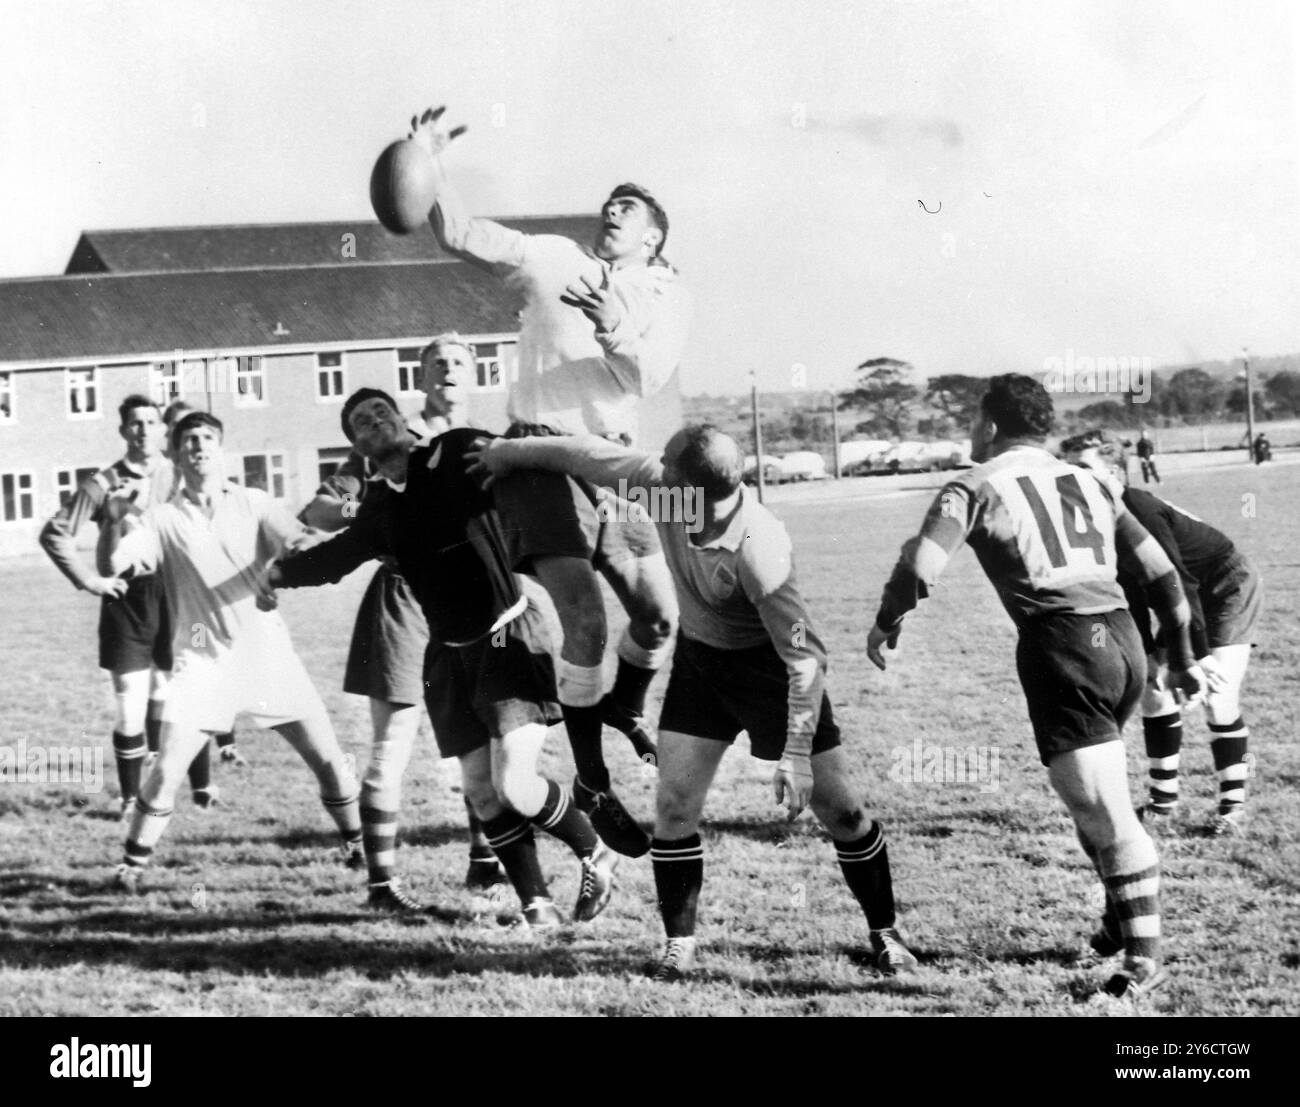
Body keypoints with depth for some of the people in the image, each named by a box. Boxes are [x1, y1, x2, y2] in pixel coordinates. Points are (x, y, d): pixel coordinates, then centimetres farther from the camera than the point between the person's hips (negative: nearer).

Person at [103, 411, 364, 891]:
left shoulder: (253, 504, 6)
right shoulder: (163, 519, 3)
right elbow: (113, 564, -9)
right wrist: (116, 517, -26)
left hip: (268, 654, 1)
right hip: (203, 661, -1)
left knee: (328, 758, 1)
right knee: (166, 770, -12)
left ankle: (358, 846, 20)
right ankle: (133, 863, 2)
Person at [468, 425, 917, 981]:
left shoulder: (757, 550, -37)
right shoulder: (663, 486, -23)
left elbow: (804, 655, -32)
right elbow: (589, 455, -6)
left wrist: (797, 753, -33)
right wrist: (510, 452, 6)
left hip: (769, 664, -5)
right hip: (699, 657, 5)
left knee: (838, 807, -2)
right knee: (674, 802, -1)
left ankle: (884, 935, 15)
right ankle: (679, 945, 10)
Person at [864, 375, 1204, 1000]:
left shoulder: (976, 487, 4)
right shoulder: (1087, 484, 21)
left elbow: (920, 568, -10)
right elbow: (1160, 572, 20)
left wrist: (885, 625, 8)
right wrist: (1182, 659, 27)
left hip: (1062, 647, -7)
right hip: (1121, 639, 7)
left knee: (1104, 815, -7)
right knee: (1094, 802, 23)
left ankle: (1144, 955, -7)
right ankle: (1125, 920, 30)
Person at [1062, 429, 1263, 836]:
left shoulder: (1140, 512, -32)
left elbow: (1177, 584, -31)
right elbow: (1132, 592, 2)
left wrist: (1197, 657, -30)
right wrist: (1148, 652, -4)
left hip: (1231, 588, -9)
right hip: (1192, 598, 9)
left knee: (1217, 694, -15)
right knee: (1154, 689, 3)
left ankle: (1233, 806, -4)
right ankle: (1163, 802, 11)